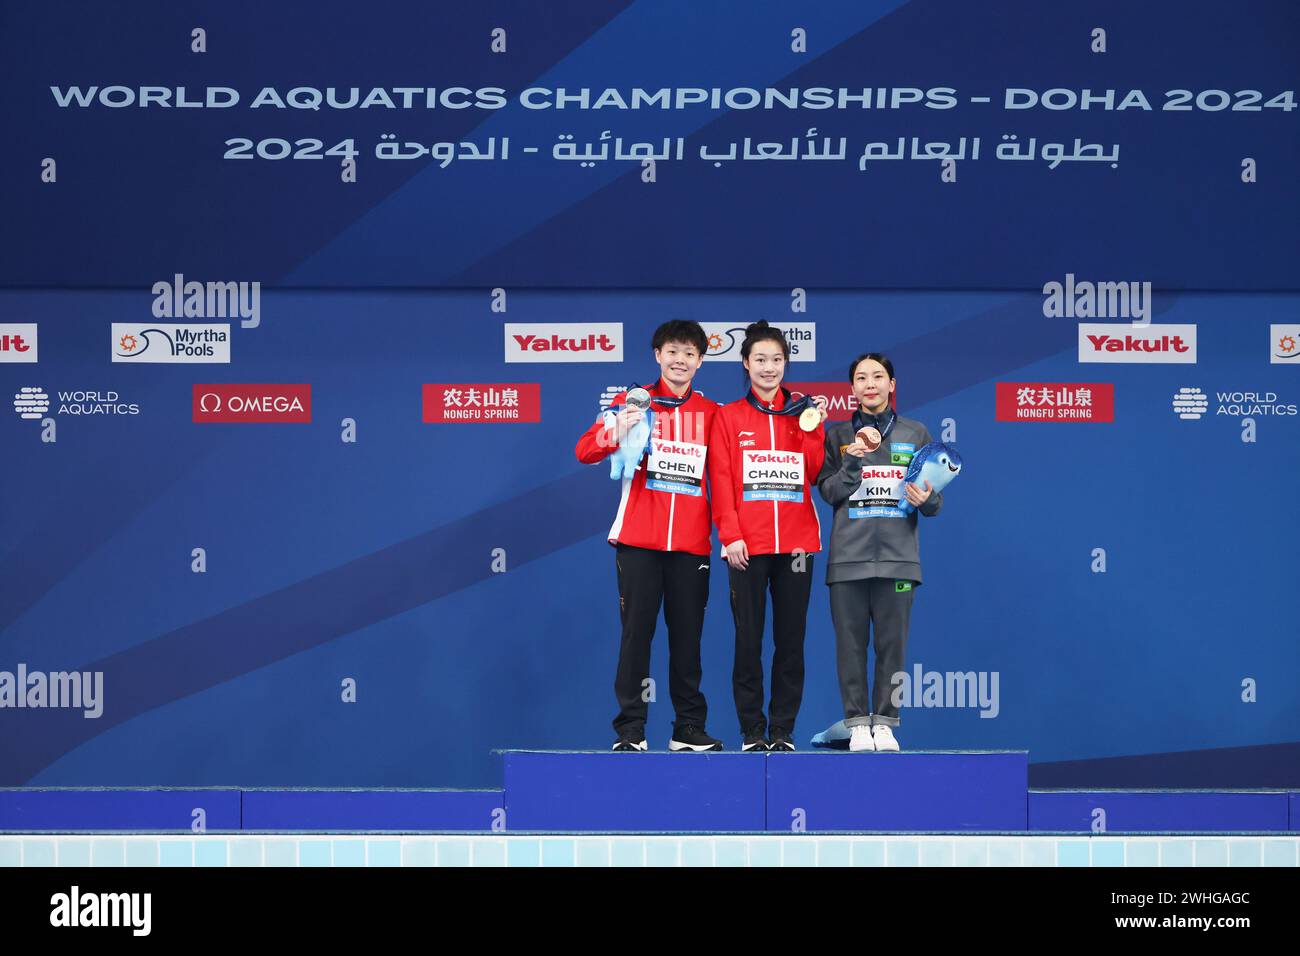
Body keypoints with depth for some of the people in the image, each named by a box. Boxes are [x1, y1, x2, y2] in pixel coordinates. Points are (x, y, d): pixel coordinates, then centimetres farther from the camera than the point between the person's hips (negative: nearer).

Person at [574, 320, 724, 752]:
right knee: (636, 632, -2)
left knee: (687, 636, 6)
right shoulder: (632, 401, 4)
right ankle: (630, 729, 2)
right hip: (639, 539, -2)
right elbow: (585, 452, -4)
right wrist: (616, 433, -24)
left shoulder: (711, 413, 11)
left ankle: (689, 729, 12)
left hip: (691, 541, 2)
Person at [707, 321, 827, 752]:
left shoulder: (804, 414, 12)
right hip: (748, 546, -2)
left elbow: (817, 475, 4)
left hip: (796, 543, 2)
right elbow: (721, 480, 0)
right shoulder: (728, 417, 7)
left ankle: (783, 731, 7)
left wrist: (813, 429, -6)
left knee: (791, 640, 2)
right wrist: (730, 535, -9)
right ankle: (752, 732, 4)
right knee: (749, 640, -1)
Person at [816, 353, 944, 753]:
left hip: (897, 556, 0)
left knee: (892, 643, 0)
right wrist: (854, 458, -15)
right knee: (851, 643, 0)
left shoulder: (915, 434, 9)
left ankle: (884, 722, 6)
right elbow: (829, 492, 0)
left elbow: (935, 502, 9)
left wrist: (927, 499, -14)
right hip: (848, 556, 0)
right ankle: (858, 723, 5)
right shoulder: (837, 434, 9)